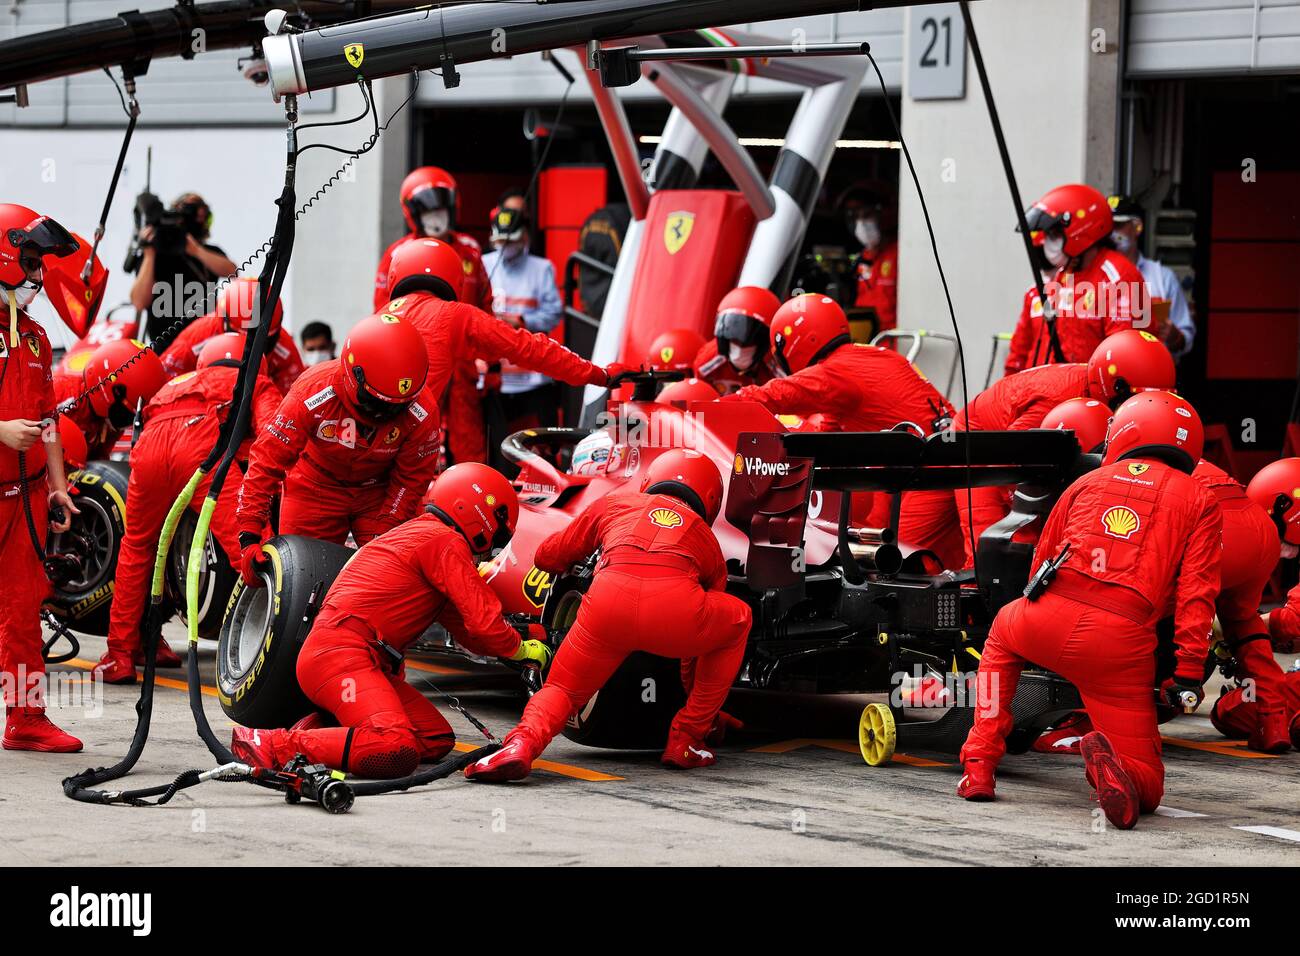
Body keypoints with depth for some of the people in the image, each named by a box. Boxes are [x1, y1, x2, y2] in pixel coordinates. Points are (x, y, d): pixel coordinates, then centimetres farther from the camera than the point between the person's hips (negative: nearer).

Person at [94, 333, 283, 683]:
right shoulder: (259, 384, 29)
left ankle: (120, 655, 31)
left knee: (137, 547, 25)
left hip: (150, 443, 5)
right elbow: (272, 431, 8)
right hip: (203, 440, -5)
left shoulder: (177, 382, 44)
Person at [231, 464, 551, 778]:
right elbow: (483, 623, -9)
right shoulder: (446, 541, -4)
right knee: (396, 751, -30)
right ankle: (273, 745, -23)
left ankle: (318, 727, 4)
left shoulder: (417, 533, 28)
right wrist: (522, 649, 10)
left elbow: (464, 629, 32)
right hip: (340, 656, -11)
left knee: (438, 739, 4)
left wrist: (520, 643, 28)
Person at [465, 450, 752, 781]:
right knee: (738, 621, 32)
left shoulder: (613, 504, 35)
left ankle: (522, 743, -12)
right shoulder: (706, 538, 36)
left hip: (607, 604, 0)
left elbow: (547, 557, 42)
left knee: (560, 691, 22)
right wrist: (701, 707, 59)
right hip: (675, 610, 0)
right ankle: (685, 742, 28)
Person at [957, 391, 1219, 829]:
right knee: (1145, 788, 11)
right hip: (1122, 642, -2)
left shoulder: (1087, 483, 24)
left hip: (1045, 621, 2)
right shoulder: (1199, 500, 16)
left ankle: (978, 768, 28)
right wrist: (1189, 672, 0)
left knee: (1003, 633, 40)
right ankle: (1113, 766, -26)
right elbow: (1196, 591, 2)